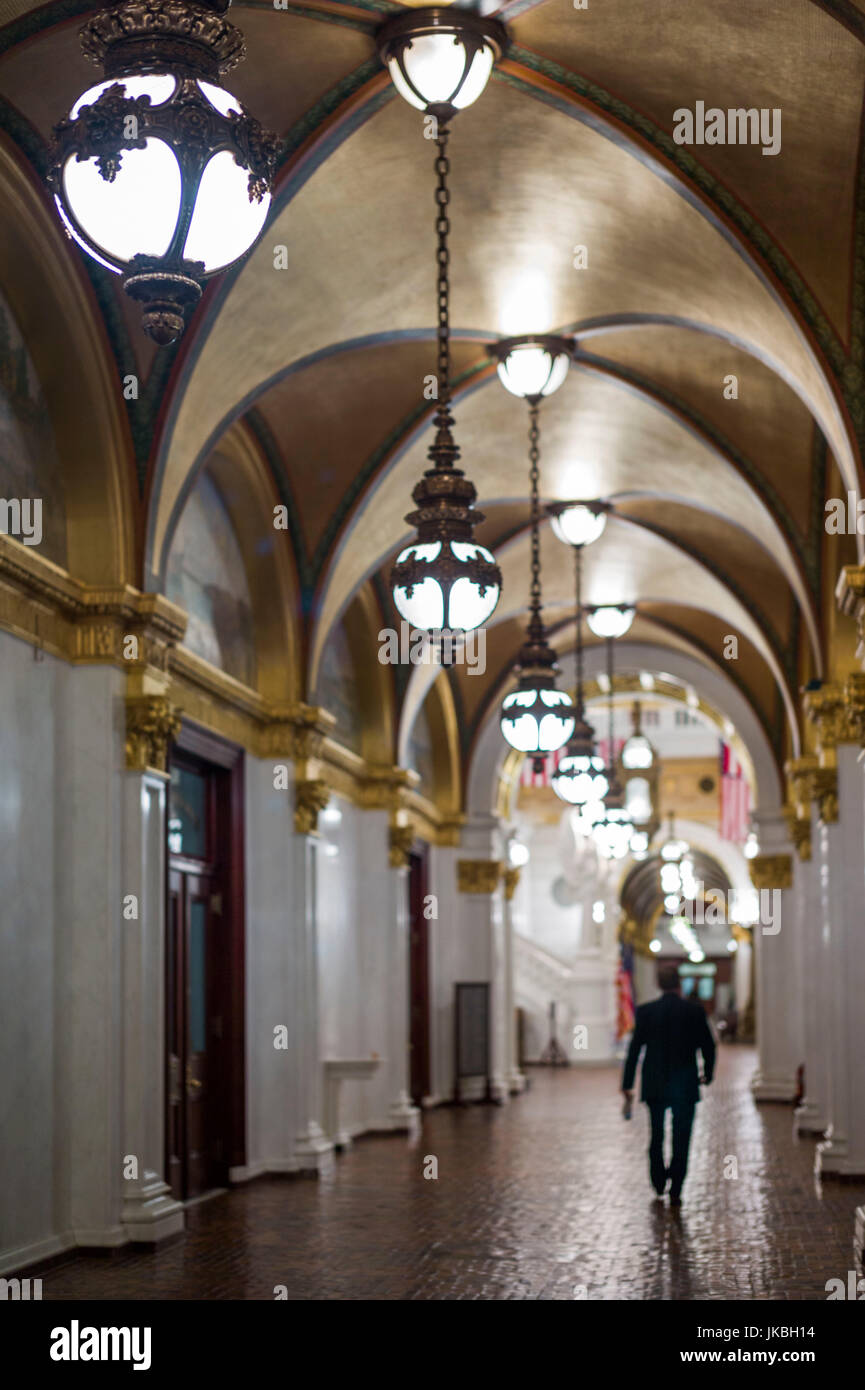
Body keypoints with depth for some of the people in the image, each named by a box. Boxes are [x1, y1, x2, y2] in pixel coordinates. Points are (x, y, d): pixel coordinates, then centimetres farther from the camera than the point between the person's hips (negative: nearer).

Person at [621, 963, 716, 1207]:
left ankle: (658, 1182, 28)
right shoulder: (694, 1010, -7)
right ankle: (675, 1190, -4)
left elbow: (635, 1048, -6)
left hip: (655, 1085, 2)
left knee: (657, 1135, 19)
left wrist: (627, 1084, -1)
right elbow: (708, 1046, -2)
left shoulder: (645, 1011, -5)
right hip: (685, 1085, -1)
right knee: (681, 1139, 3)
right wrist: (707, 1074, 15)